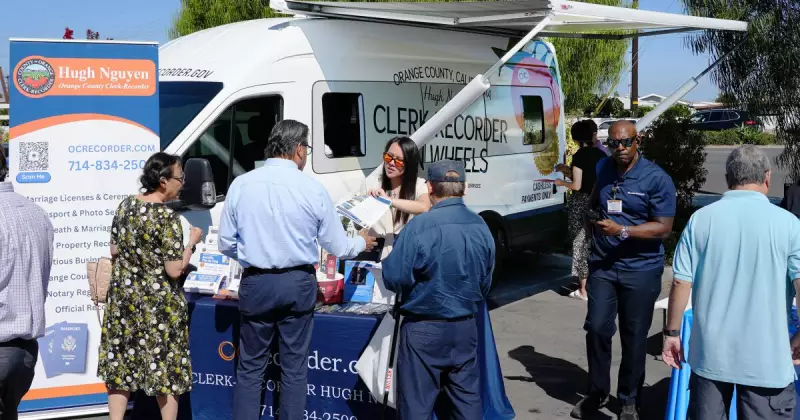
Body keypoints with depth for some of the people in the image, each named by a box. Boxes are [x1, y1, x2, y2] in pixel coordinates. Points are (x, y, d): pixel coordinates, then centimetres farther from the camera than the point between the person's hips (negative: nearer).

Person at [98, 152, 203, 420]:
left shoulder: (125, 205, 2)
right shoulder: (167, 217, -19)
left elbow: (114, 251, 11)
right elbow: (174, 270, -19)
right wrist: (192, 243, -6)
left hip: (123, 297, 6)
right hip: (158, 303, -6)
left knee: (120, 365, 12)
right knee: (165, 368, 8)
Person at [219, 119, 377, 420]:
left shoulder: (241, 185, -4)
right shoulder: (312, 189, -7)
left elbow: (226, 244, 4)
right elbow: (338, 248, 1)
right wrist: (361, 242, 23)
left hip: (255, 284, 1)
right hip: (297, 284, -1)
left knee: (250, 368, 11)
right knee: (294, 369, 11)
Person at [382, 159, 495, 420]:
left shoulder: (420, 226, -18)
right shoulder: (480, 226, 2)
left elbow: (395, 279, -15)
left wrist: (386, 259, 6)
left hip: (425, 330, -5)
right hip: (466, 327, 6)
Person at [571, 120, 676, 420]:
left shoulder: (657, 179, -11)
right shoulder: (603, 169, 4)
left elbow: (663, 227, -15)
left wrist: (622, 230, -24)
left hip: (641, 269, -4)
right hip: (602, 265, 4)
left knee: (634, 337, 7)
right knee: (597, 329, 3)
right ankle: (597, 392, 22)